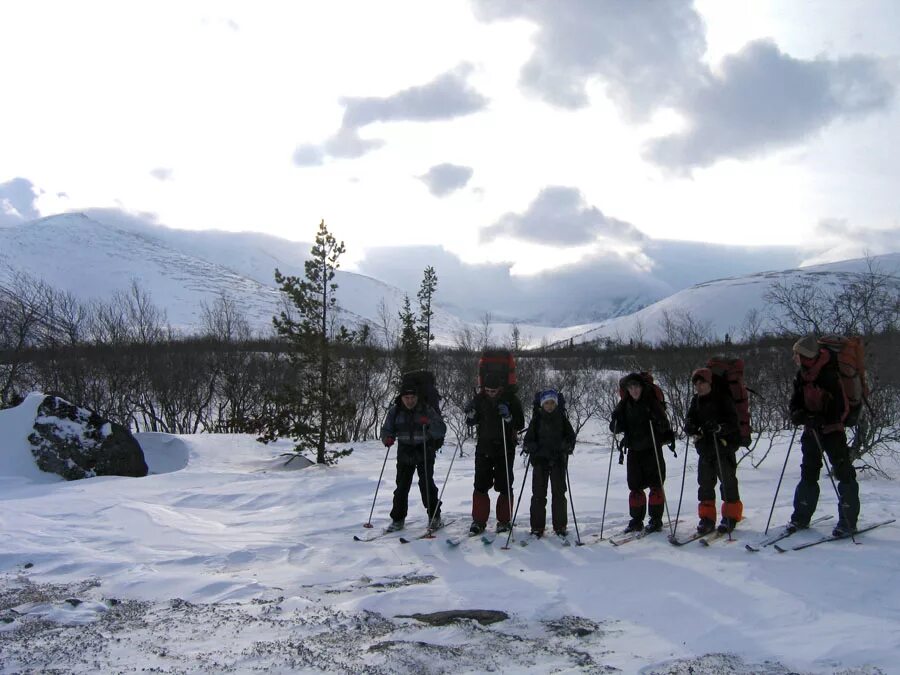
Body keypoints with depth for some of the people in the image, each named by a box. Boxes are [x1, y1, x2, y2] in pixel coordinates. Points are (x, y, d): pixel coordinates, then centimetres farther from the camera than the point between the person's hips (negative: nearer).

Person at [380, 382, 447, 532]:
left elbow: (442, 430, -12)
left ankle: (434, 517, 0)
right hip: (405, 452, 3)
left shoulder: (427, 410, -7)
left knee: (426, 483, -13)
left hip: (425, 451, -3)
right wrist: (387, 438, -19)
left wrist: (429, 424, -32)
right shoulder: (395, 411, 1)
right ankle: (398, 519, 14)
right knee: (401, 485, 3)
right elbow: (387, 429, 4)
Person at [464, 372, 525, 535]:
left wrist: (508, 416, -25)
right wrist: (471, 414, -10)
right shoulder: (480, 398, 1)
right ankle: (479, 521, 9)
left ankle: (504, 521, 15)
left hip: (505, 447, -2)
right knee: (481, 485, 0)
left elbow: (520, 424, -7)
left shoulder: (511, 399, -6)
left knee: (504, 486, 3)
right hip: (484, 446, 2)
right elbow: (471, 422, 11)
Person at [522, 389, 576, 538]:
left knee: (559, 493, 3)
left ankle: (560, 525, 12)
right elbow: (529, 437, 7)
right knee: (538, 493, 1)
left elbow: (571, 435, 7)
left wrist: (568, 446, -12)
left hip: (558, 459, 0)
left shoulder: (561, 418, 5)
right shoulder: (537, 418, 4)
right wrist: (528, 446, -13)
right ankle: (537, 527, 6)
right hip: (540, 459, 0)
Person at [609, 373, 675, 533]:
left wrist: (656, 420, -30)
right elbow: (616, 427, 8)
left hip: (652, 449, -4)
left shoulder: (651, 401, -7)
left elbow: (665, 426, -10)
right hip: (634, 449, 4)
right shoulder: (625, 405, 4)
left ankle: (656, 520, 6)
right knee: (635, 486, 6)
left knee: (655, 484, -2)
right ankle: (636, 520, 14)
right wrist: (616, 425, -13)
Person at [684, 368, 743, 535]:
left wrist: (719, 427, -33)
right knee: (705, 483, 7)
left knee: (727, 481, -1)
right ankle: (707, 518, 14)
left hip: (724, 445, -6)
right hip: (704, 446, 6)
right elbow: (690, 418, 9)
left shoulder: (723, 397, -10)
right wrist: (690, 426, -15)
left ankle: (731, 516, 12)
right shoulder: (696, 400, 10)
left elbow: (733, 422, -15)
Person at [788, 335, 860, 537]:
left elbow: (839, 408, -19)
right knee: (808, 474, 11)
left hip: (832, 430, -7)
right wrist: (797, 414, -12)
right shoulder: (801, 377, 4)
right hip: (811, 430, 7)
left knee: (844, 473, -5)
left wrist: (821, 420, -29)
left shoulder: (829, 376, -18)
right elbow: (796, 402, 9)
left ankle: (848, 521, 0)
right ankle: (801, 517, 18)